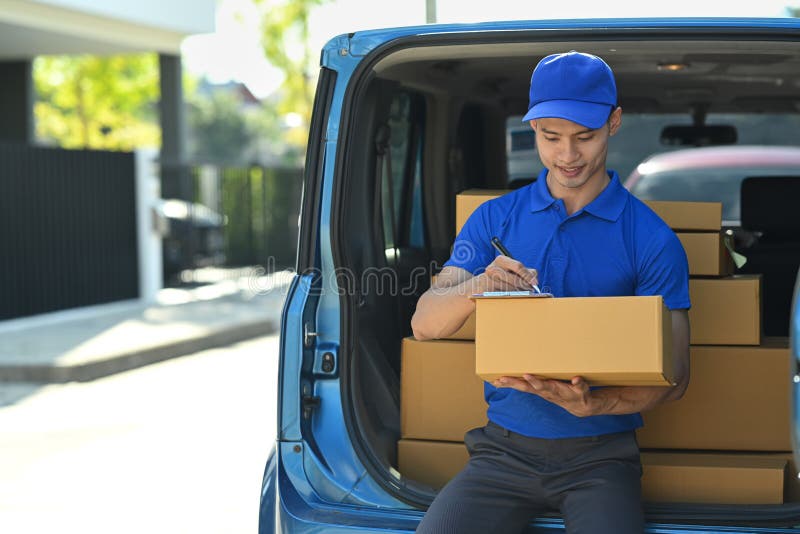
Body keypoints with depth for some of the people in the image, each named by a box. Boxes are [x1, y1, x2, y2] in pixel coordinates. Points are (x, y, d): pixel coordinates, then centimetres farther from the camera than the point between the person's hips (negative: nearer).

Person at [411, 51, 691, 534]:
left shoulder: (651, 239, 0)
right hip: (504, 447, 2)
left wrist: (593, 405, -22)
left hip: (601, 455, -1)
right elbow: (425, 325, 1)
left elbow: (674, 375, -2)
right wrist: (477, 288, -22)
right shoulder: (495, 219, 8)